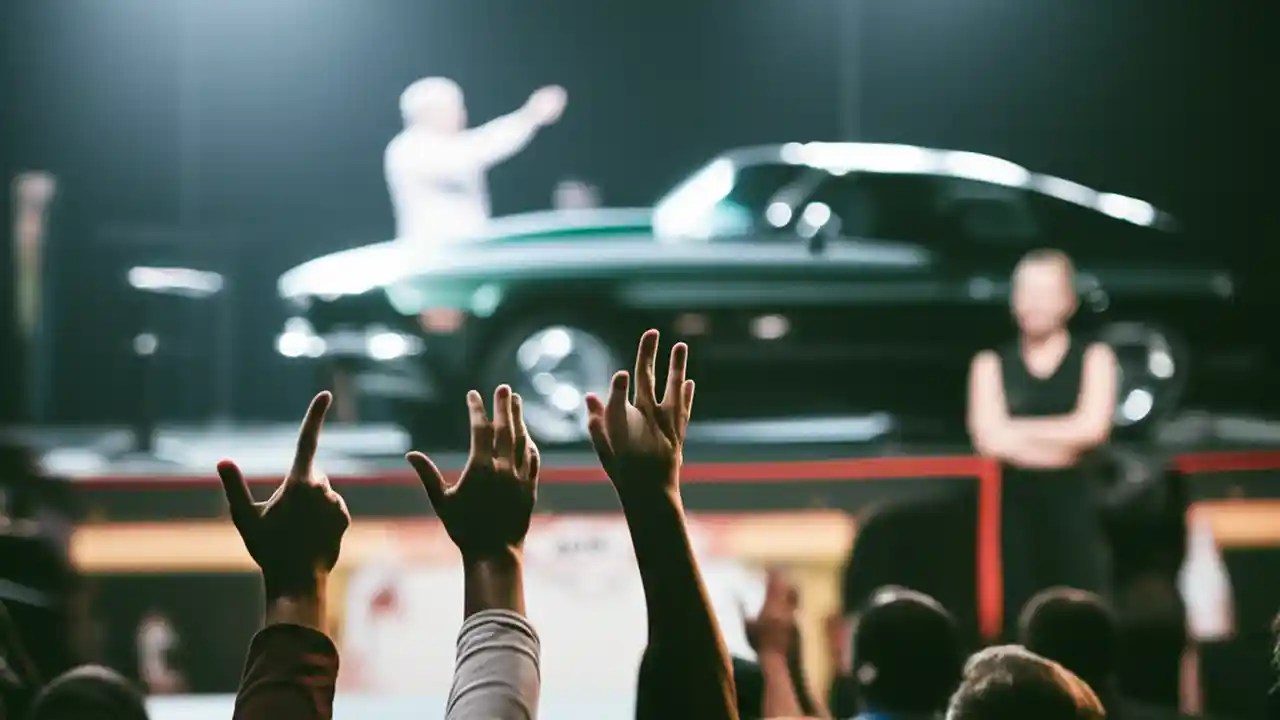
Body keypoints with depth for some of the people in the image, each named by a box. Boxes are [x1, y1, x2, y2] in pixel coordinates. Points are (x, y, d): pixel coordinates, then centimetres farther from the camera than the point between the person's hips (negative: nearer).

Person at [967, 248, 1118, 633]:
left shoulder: (1093, 358, 7)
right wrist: (1063, 438, -7)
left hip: (1076, 504, -1)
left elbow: (1091, 427, -8)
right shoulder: (991, 364, 9)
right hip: (1016, 505, 1)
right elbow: (988, 438, -4)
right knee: (1021, 618, -1)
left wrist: (1016, 431, -5)